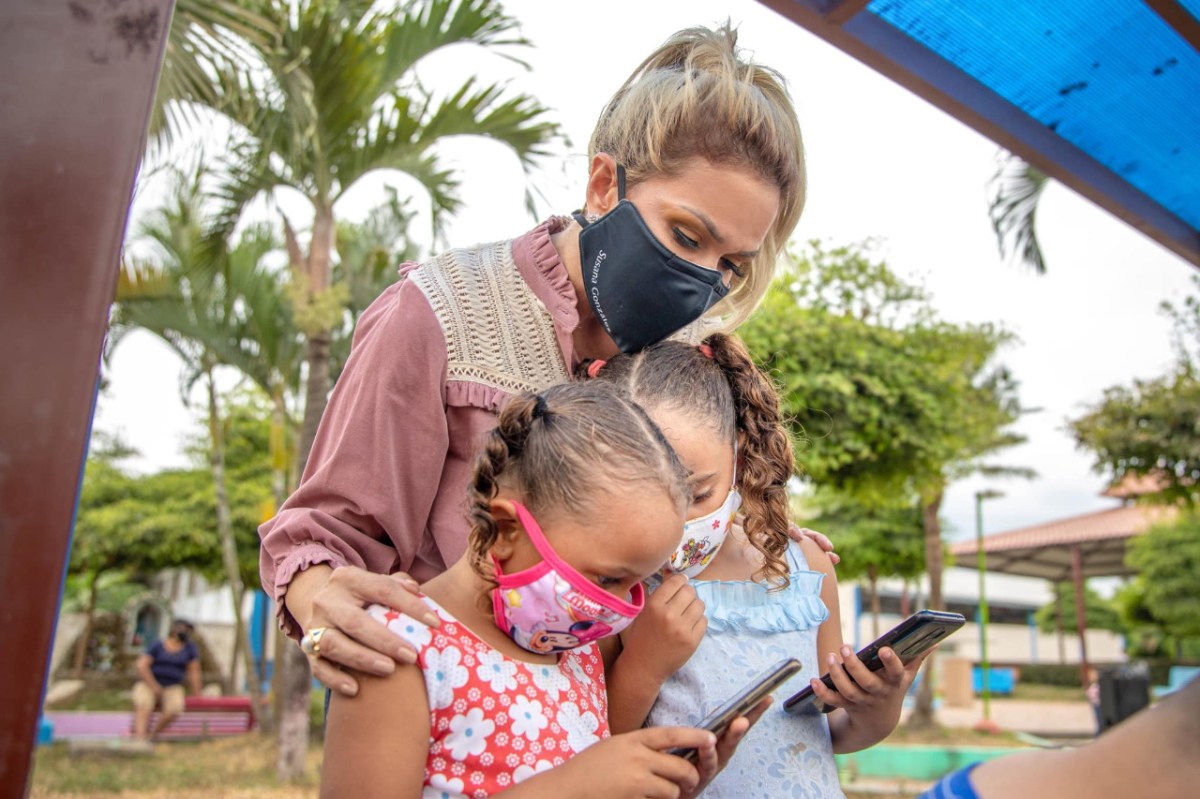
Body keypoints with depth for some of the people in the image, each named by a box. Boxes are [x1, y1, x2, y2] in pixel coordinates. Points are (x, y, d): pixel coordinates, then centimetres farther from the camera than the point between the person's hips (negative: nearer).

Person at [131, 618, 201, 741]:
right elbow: (141, 666, -11)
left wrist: (197, 698, 0)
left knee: (175, 708, -32)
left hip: (172, 689, 1)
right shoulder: (156, 646, -2)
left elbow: (194, 672, 1)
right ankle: (140, 738, -47)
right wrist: (155, 687, -18)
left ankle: (150, 736, -19)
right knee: (143, 704, -34)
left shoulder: (190, 647, 2)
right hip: (148, 686, -1)